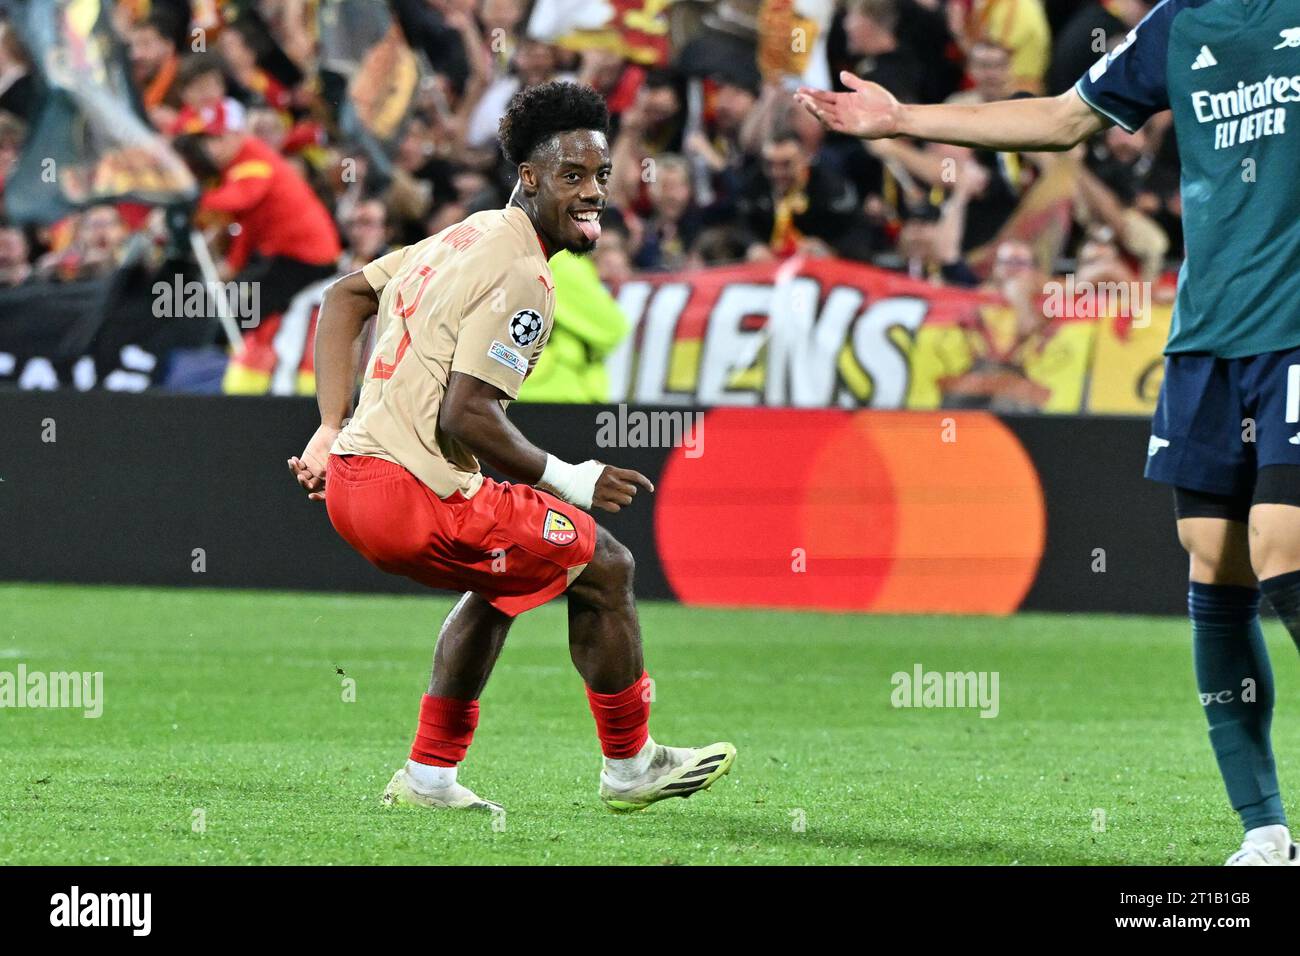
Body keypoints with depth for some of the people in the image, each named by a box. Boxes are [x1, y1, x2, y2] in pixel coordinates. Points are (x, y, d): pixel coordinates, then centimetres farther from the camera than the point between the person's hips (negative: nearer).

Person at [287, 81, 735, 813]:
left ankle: (431, 775, 33)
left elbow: (345, 297, 24)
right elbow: (466, 417, -21)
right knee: (605, 567, 5)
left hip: (351, 477, 10)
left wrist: (332, 431, 20)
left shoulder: (470, 235, 15)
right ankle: (630, 766, 19)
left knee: (504, 579, 32)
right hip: (415, 495, -10)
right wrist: (569, 481, -9)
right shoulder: (522, 278, -15)